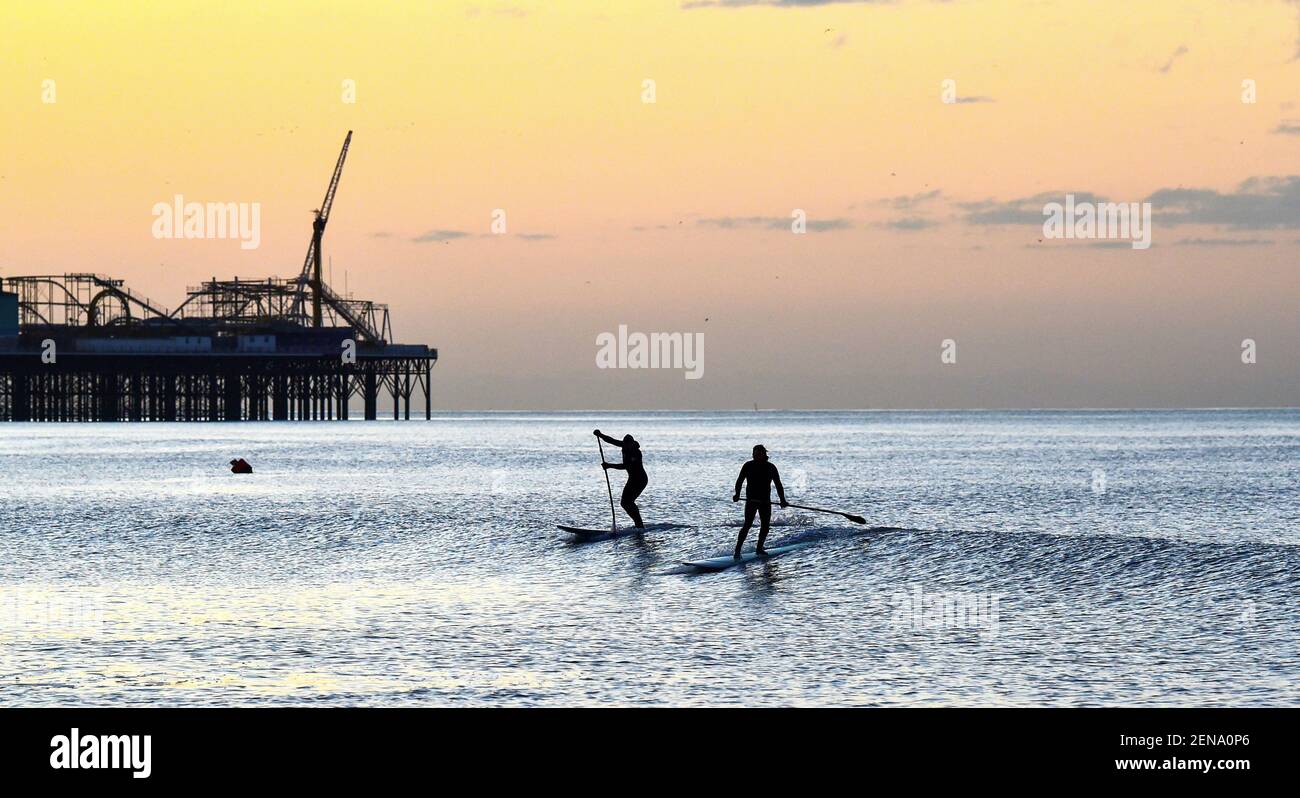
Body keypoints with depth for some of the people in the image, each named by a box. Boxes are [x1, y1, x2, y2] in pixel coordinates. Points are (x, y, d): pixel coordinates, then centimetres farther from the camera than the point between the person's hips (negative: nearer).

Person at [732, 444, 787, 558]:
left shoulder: (770, 467, 5)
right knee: (747, 525, -13)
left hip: (765, 501, 4)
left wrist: (782, 500, -3)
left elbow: (778, 485, 6)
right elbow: (740, 481, -4)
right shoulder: (748, 466, -1)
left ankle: (759, 549, 20)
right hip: (751, 501, -4)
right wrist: (737, 494, -20)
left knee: (765, 526, 5)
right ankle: (737, 550, -12)